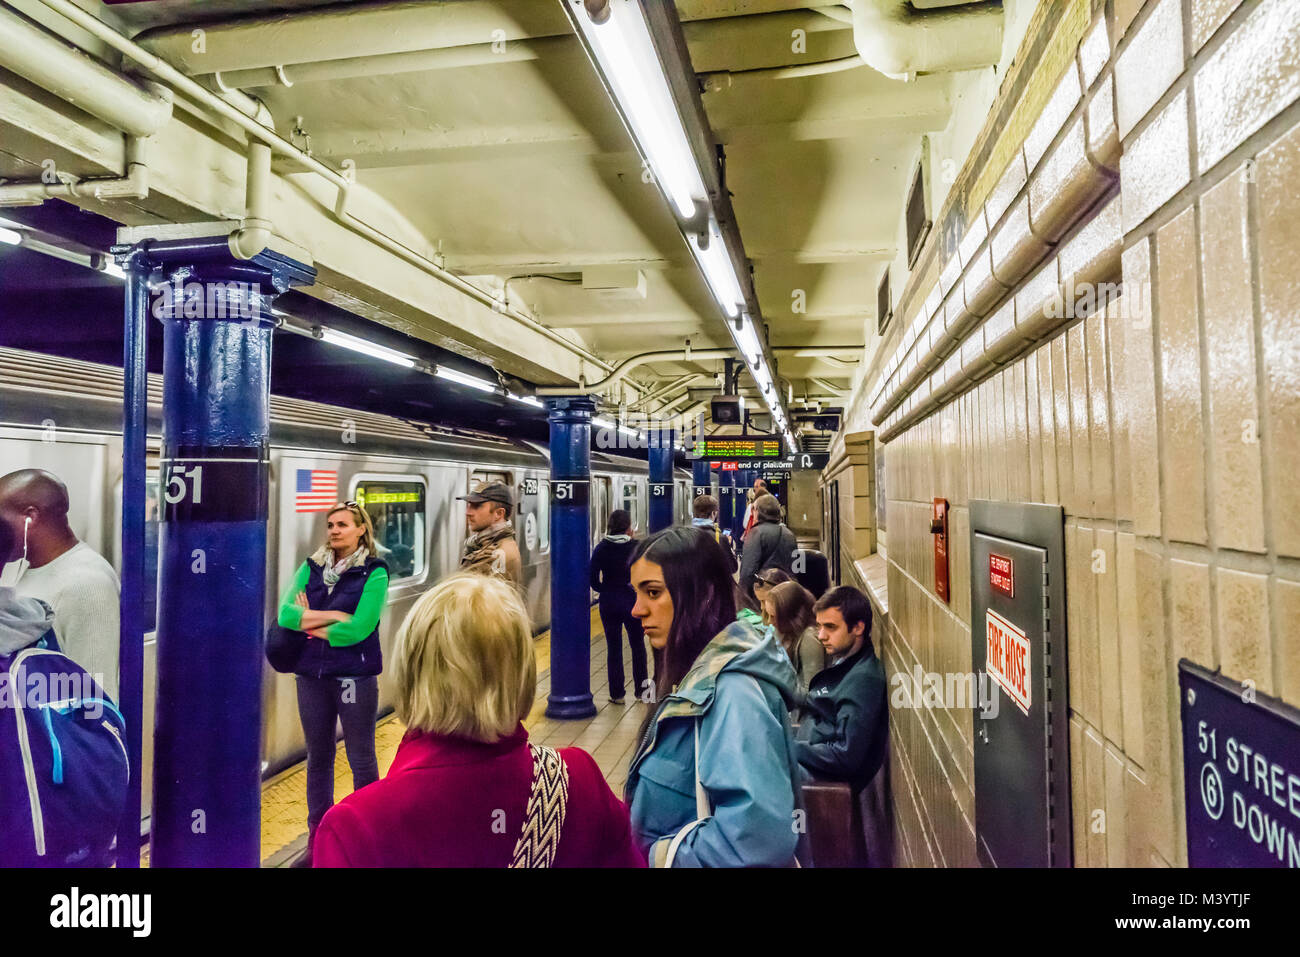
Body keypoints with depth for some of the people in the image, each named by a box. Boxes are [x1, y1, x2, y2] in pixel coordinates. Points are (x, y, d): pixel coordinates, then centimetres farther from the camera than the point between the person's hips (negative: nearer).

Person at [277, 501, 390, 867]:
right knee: (318, 758, 16)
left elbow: (359, 628, -19)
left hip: (355, 678, -4)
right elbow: (285, 613, -9)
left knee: (361, 760, 7)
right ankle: (317, 840, 31)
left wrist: (311, 624, -8)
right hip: (312, 676, 5)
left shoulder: (373, 573, -9)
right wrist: (333, 616, -17)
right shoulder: (312, 568, 4)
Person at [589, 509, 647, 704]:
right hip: (632, 600, -1)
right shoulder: (636, 546, -9)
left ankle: (616, 694, 13)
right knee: (637, 645, 16)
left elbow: (593, 578, -2)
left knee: (613, 648, 8)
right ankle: (640, 688, 25)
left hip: (608, 602, 1)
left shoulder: (601, 548, -4)